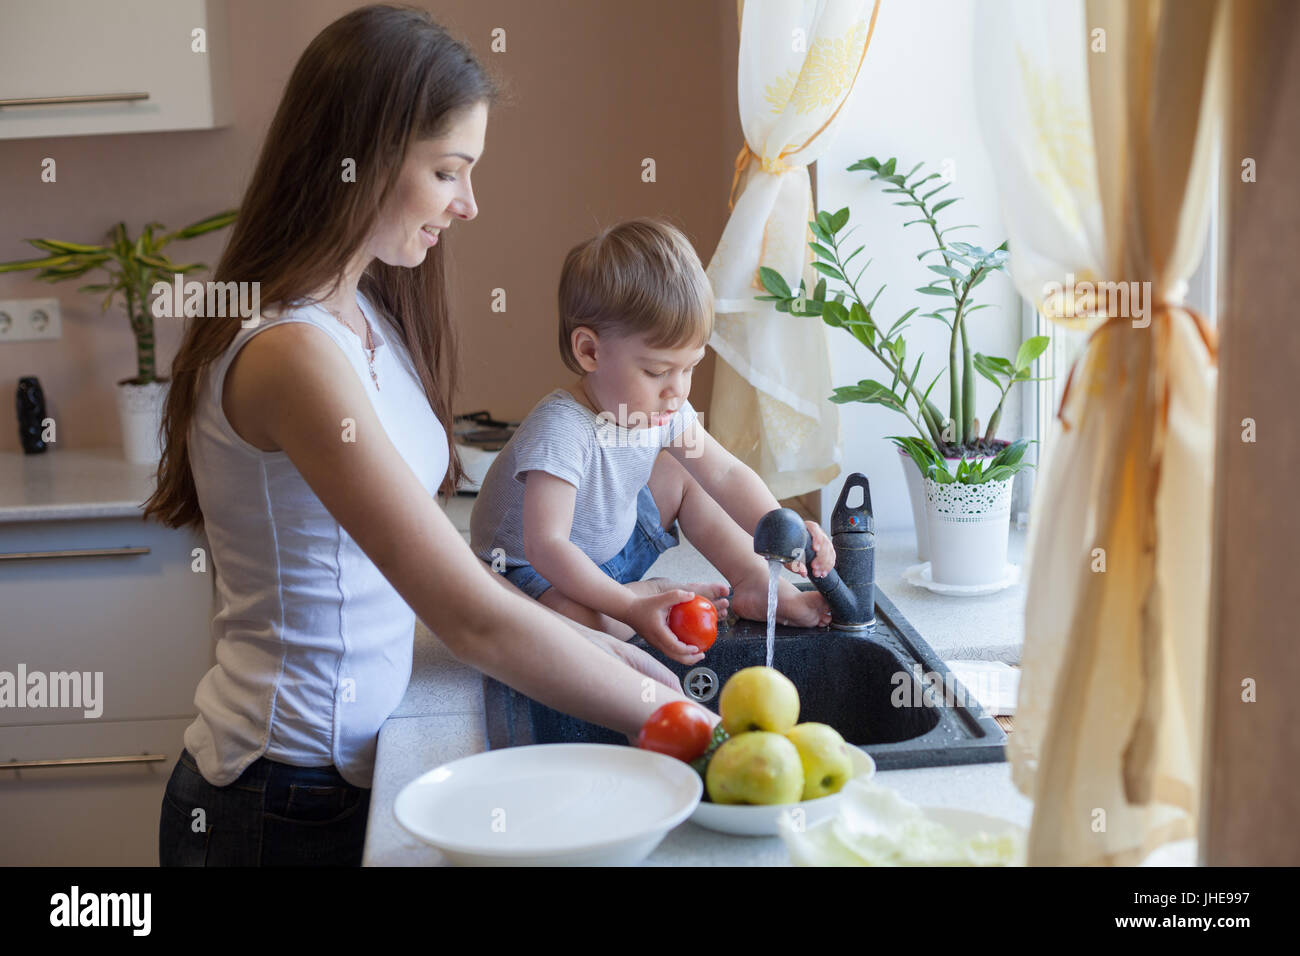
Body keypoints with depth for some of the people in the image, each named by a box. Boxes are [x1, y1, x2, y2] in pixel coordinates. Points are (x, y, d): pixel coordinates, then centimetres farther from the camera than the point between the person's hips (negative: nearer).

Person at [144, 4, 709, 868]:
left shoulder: (367, 317, 5)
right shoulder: (293, 355, -25)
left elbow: (438, 568, 7)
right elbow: (475, 620, -27)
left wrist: (594, 645, -1)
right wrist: (666, 713, -18)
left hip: (351, 769, 8)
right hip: (285, 805, -8)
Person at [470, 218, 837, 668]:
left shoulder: (666, 409, -12)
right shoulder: (560, 430, -37)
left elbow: (725, 473, -4)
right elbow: (546, 546, -43)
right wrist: (632, 609, -50)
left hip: (615, 543, 8)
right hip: (530, 570, -8)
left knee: (682, 473, 2)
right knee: (576, 617, -38)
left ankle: (761, 587, 7)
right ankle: (682, 597, -11)